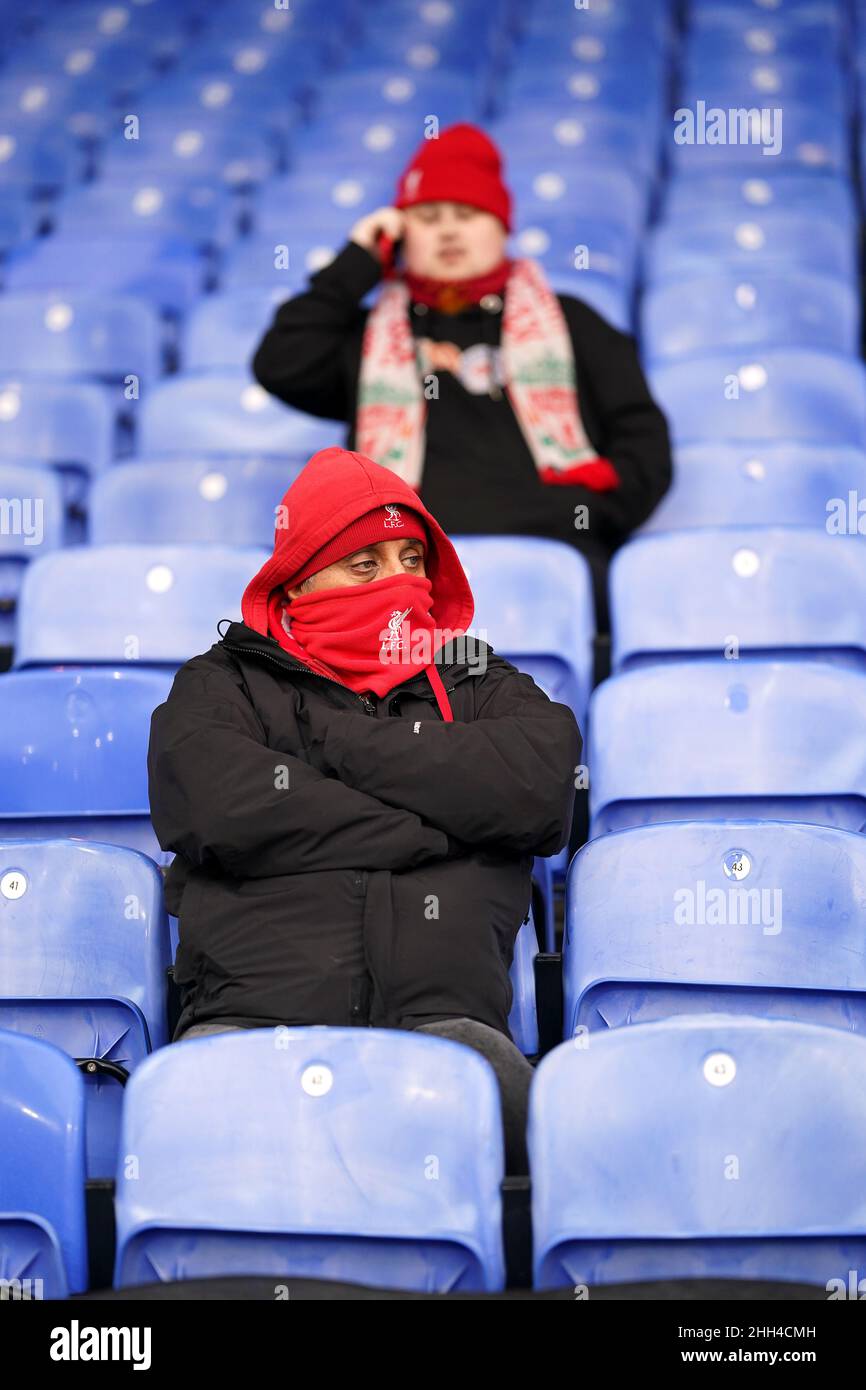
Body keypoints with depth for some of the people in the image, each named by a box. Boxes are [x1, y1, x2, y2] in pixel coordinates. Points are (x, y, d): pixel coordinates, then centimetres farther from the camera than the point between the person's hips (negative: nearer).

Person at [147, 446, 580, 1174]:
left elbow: (542, 782, 3)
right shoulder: (224, 684, 21)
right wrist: (435, 829, 4)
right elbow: (223, 809, -2)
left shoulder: (477, 683, 27)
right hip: (253, 1012, -1)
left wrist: (339, 741, 5)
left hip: (442, 1021, 1)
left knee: (491, 1088, -35)